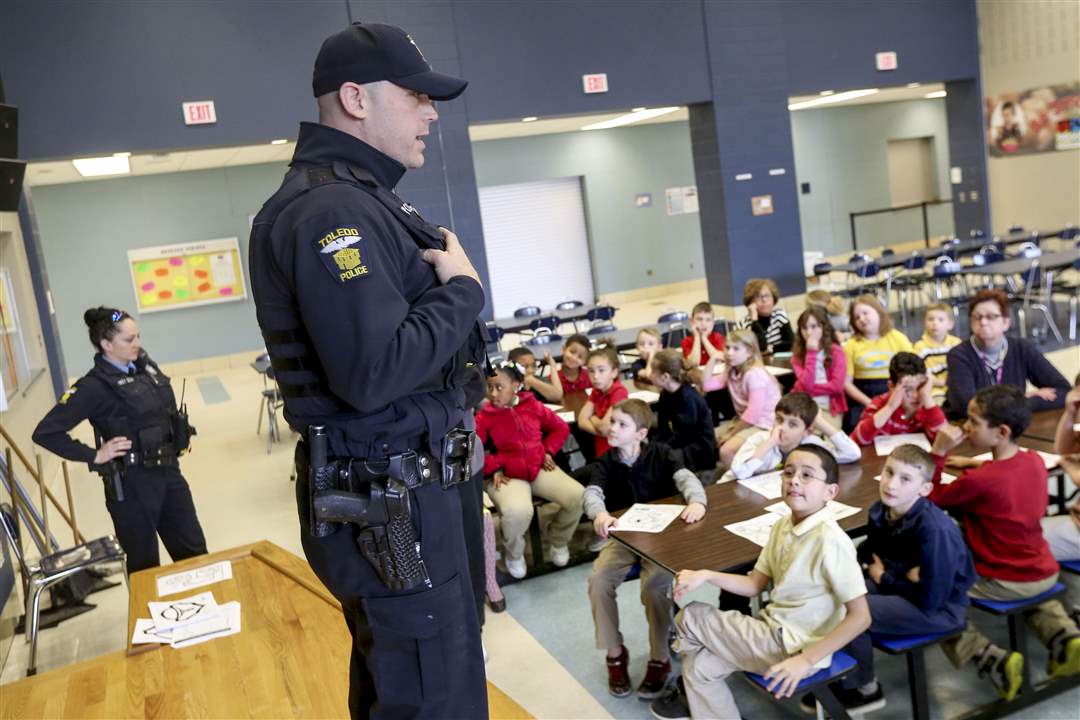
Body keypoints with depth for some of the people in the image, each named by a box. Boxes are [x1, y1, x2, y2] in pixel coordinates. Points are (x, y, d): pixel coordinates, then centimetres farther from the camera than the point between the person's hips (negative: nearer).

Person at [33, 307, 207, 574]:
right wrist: (94, 455, -16)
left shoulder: (145, 364, 4)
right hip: (132, 484, -6)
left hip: (168, 472, 6)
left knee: (194, 551, 14)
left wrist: (178, 440, 11)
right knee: (145, 565, 9)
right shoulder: (95, 386, -15)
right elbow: (45, 432, -17)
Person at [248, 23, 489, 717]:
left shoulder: (361, 198, 15)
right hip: (390, 504, -11)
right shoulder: (329, 210, -18)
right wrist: (464, 289, -15)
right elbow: (373, 374, -27)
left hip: (398, 488, 11)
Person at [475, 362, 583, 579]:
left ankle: (558, 540, 14)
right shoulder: (484, 416, -3)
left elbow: (560, 428, 18)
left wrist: (548, 451, 6)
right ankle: (514, 555, 1)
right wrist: (493, 469, -17)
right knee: (518, 512, -37)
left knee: (578, 497, -20)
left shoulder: (532, 405, 6)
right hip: (508, 475, -3)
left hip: (540, 468, 3)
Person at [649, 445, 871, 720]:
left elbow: (860, 617, -22)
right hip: (774, 629, 7)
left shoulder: (830, 541, -25)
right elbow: (754, 585, 8)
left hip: (794, 648, -7)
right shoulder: (782, 526, 1)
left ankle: (691, 689, 24)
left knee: (689, 617, -3)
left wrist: (805, 660, -25)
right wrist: (705, 576, -7)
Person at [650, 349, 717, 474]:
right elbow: (663, 430, 4)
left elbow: (682, 436, -22)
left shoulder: (688, 398, -20)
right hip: (684, 445, 9)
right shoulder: (665, 394, 6)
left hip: (701, 450, -8)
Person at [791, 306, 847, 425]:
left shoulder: (836, 351, -2)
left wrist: (810, 388, -7)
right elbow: (805, 384, -13)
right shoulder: (797, 355, 2)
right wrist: (811, 353, -13)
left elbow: (837, 385, -10)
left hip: (831, 408, -1)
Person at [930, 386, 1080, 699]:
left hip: (1003, 583, -7)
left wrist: (938, 452, -17)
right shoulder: (1035, 460, -5)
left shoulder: (977, 481, -26)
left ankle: (993, 660, -7)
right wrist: (976, 463, 12)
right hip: (1045, 575, 7)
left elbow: (930, 498, -11)